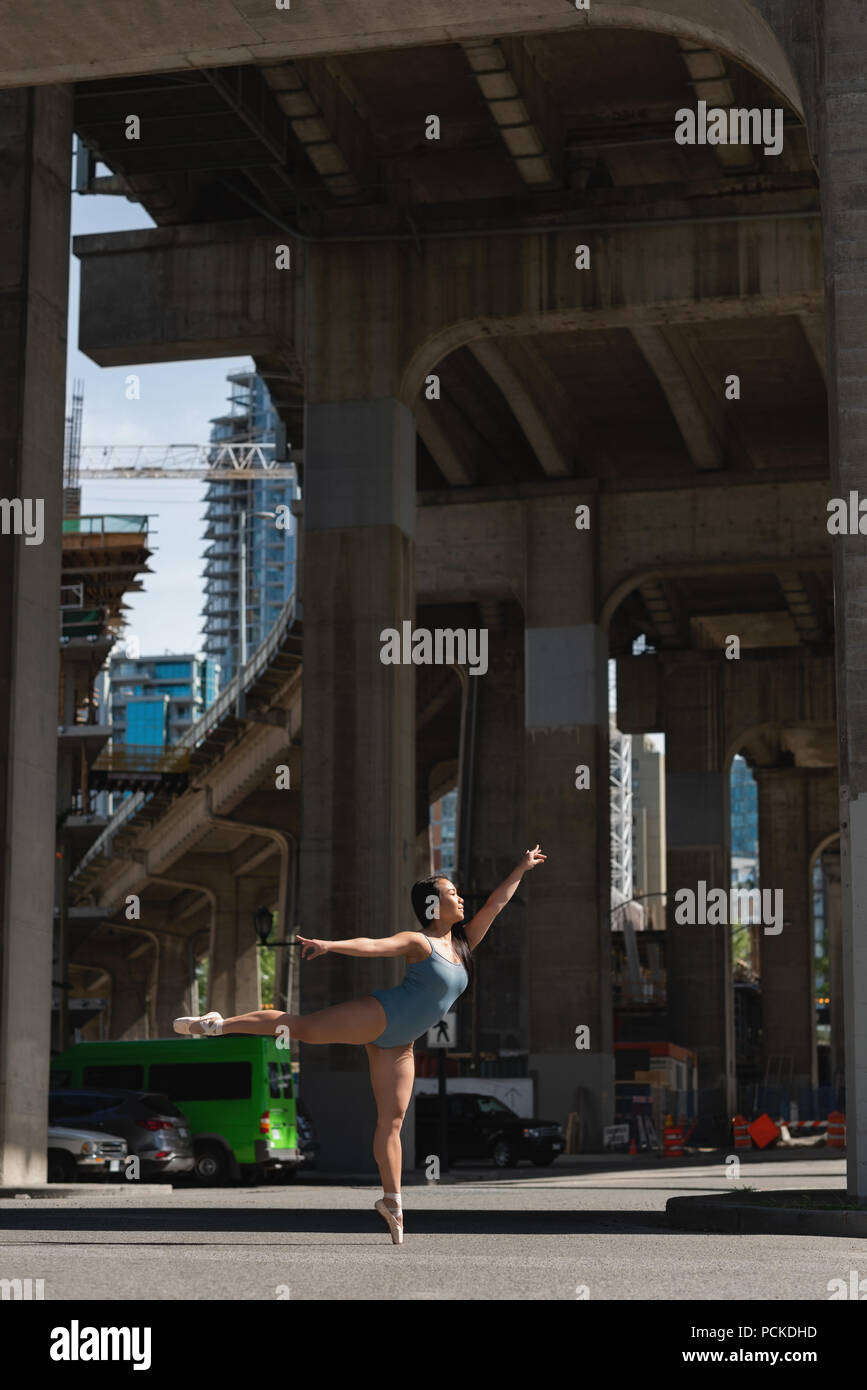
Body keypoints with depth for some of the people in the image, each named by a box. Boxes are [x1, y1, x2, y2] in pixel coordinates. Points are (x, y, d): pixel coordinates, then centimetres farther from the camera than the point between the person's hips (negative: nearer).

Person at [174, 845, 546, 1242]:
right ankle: (218, 1025, -3)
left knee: (392, 1119, 4)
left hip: (398, 1042, 6)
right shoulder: (418, 942, -11)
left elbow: (495, 904, 15)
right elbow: (373, 945, -25)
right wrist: (330, 945, -40)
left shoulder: (464, 942, 9)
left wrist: (522, 868, 15)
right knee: (301, 1025, -11)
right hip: (378, 1016, -6)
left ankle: (391, 1199, 4)